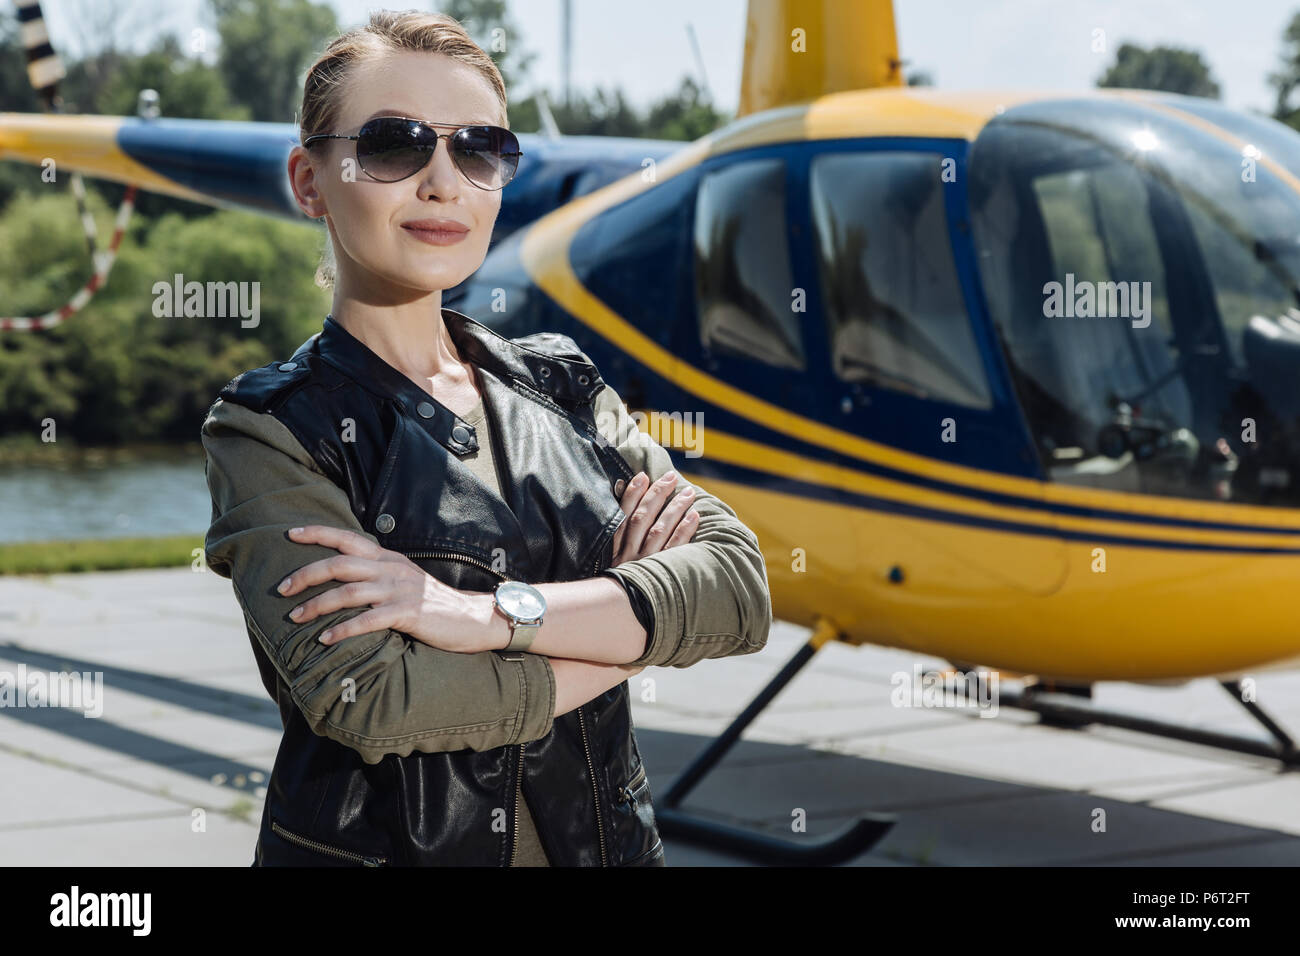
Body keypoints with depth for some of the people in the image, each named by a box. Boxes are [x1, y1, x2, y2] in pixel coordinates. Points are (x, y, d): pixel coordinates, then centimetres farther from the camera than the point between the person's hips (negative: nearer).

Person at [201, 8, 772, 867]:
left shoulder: (561, 386, 4)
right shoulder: (268, 431, -9)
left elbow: (740, 587, -9)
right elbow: (370, 699, -22)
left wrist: (489, 614, -21)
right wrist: (633, 632, -12)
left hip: (605, 839, 4)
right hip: (379, 844, -4)